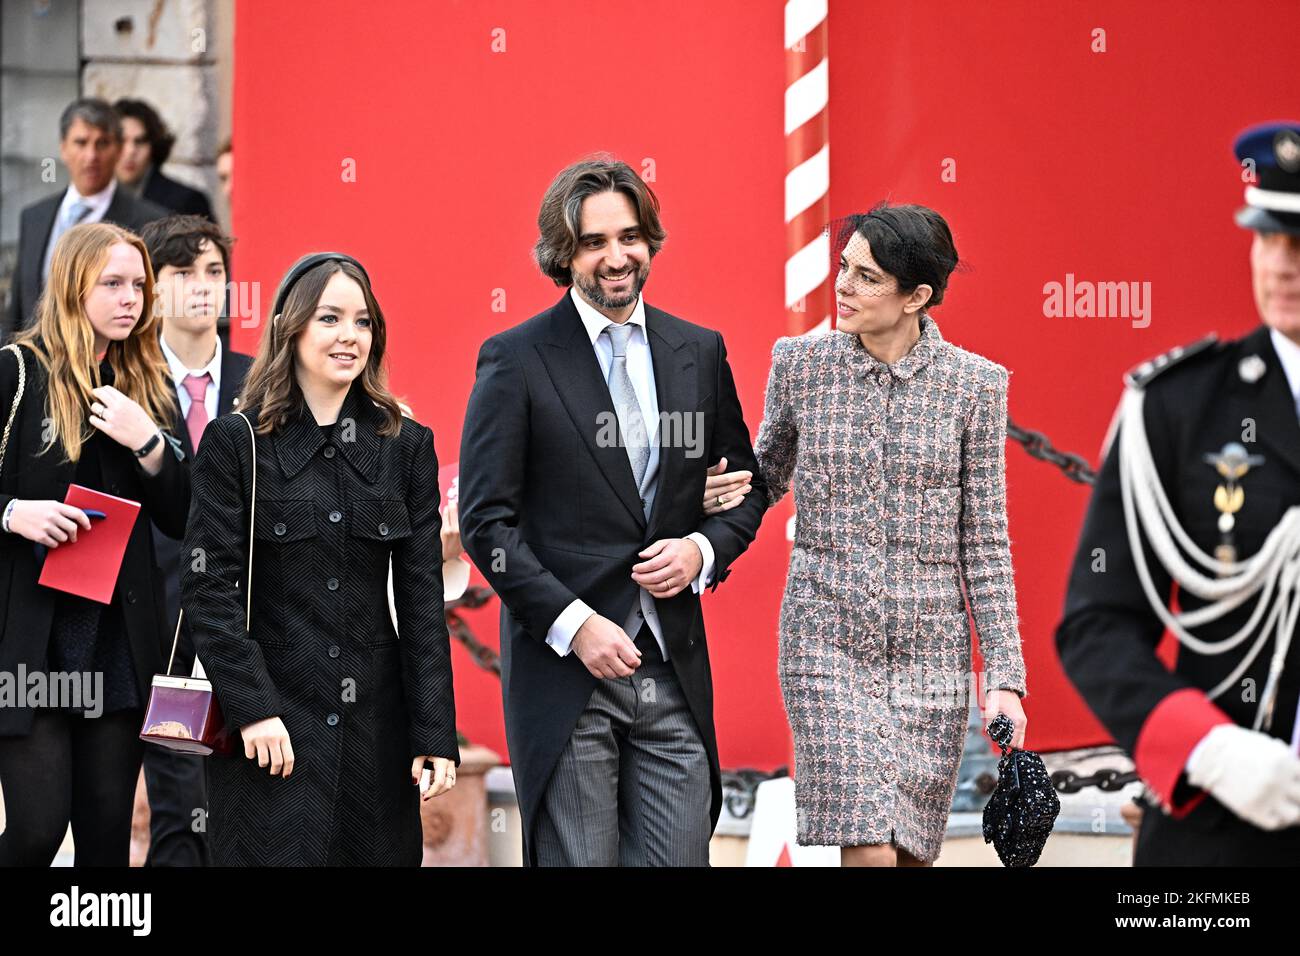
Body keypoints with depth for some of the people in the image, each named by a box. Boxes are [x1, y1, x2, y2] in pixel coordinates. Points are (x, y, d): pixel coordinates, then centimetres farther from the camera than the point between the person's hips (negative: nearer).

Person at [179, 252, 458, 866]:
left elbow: (421, 597, 5)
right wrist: (252, 708, -14)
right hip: (268, 731, -3)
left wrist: (435, 733, -1)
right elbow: (208, 588, -5)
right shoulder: (236, 443, 0)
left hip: (374, 723, 3)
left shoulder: (406, 445, 8)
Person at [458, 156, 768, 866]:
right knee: (577, 862, 0)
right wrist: (572, 623, -14)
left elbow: (744, 487, 18)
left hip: (674, 673, 4)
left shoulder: (700, 352, 10)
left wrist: (702, 549, -4)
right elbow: (484, 519, -6)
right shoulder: (516, 360, -3)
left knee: (679, 859, 1)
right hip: (564, 669, -3)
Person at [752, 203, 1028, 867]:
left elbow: (985, 543, 1)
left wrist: (1004, 676, -3)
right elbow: (767, 477, 18)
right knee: (868, 850, -13)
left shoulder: (973, 383, -2)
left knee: (912, 851, 6)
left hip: (929, 647, 1)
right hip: (827, 638, -1)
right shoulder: (801, 365, 1)